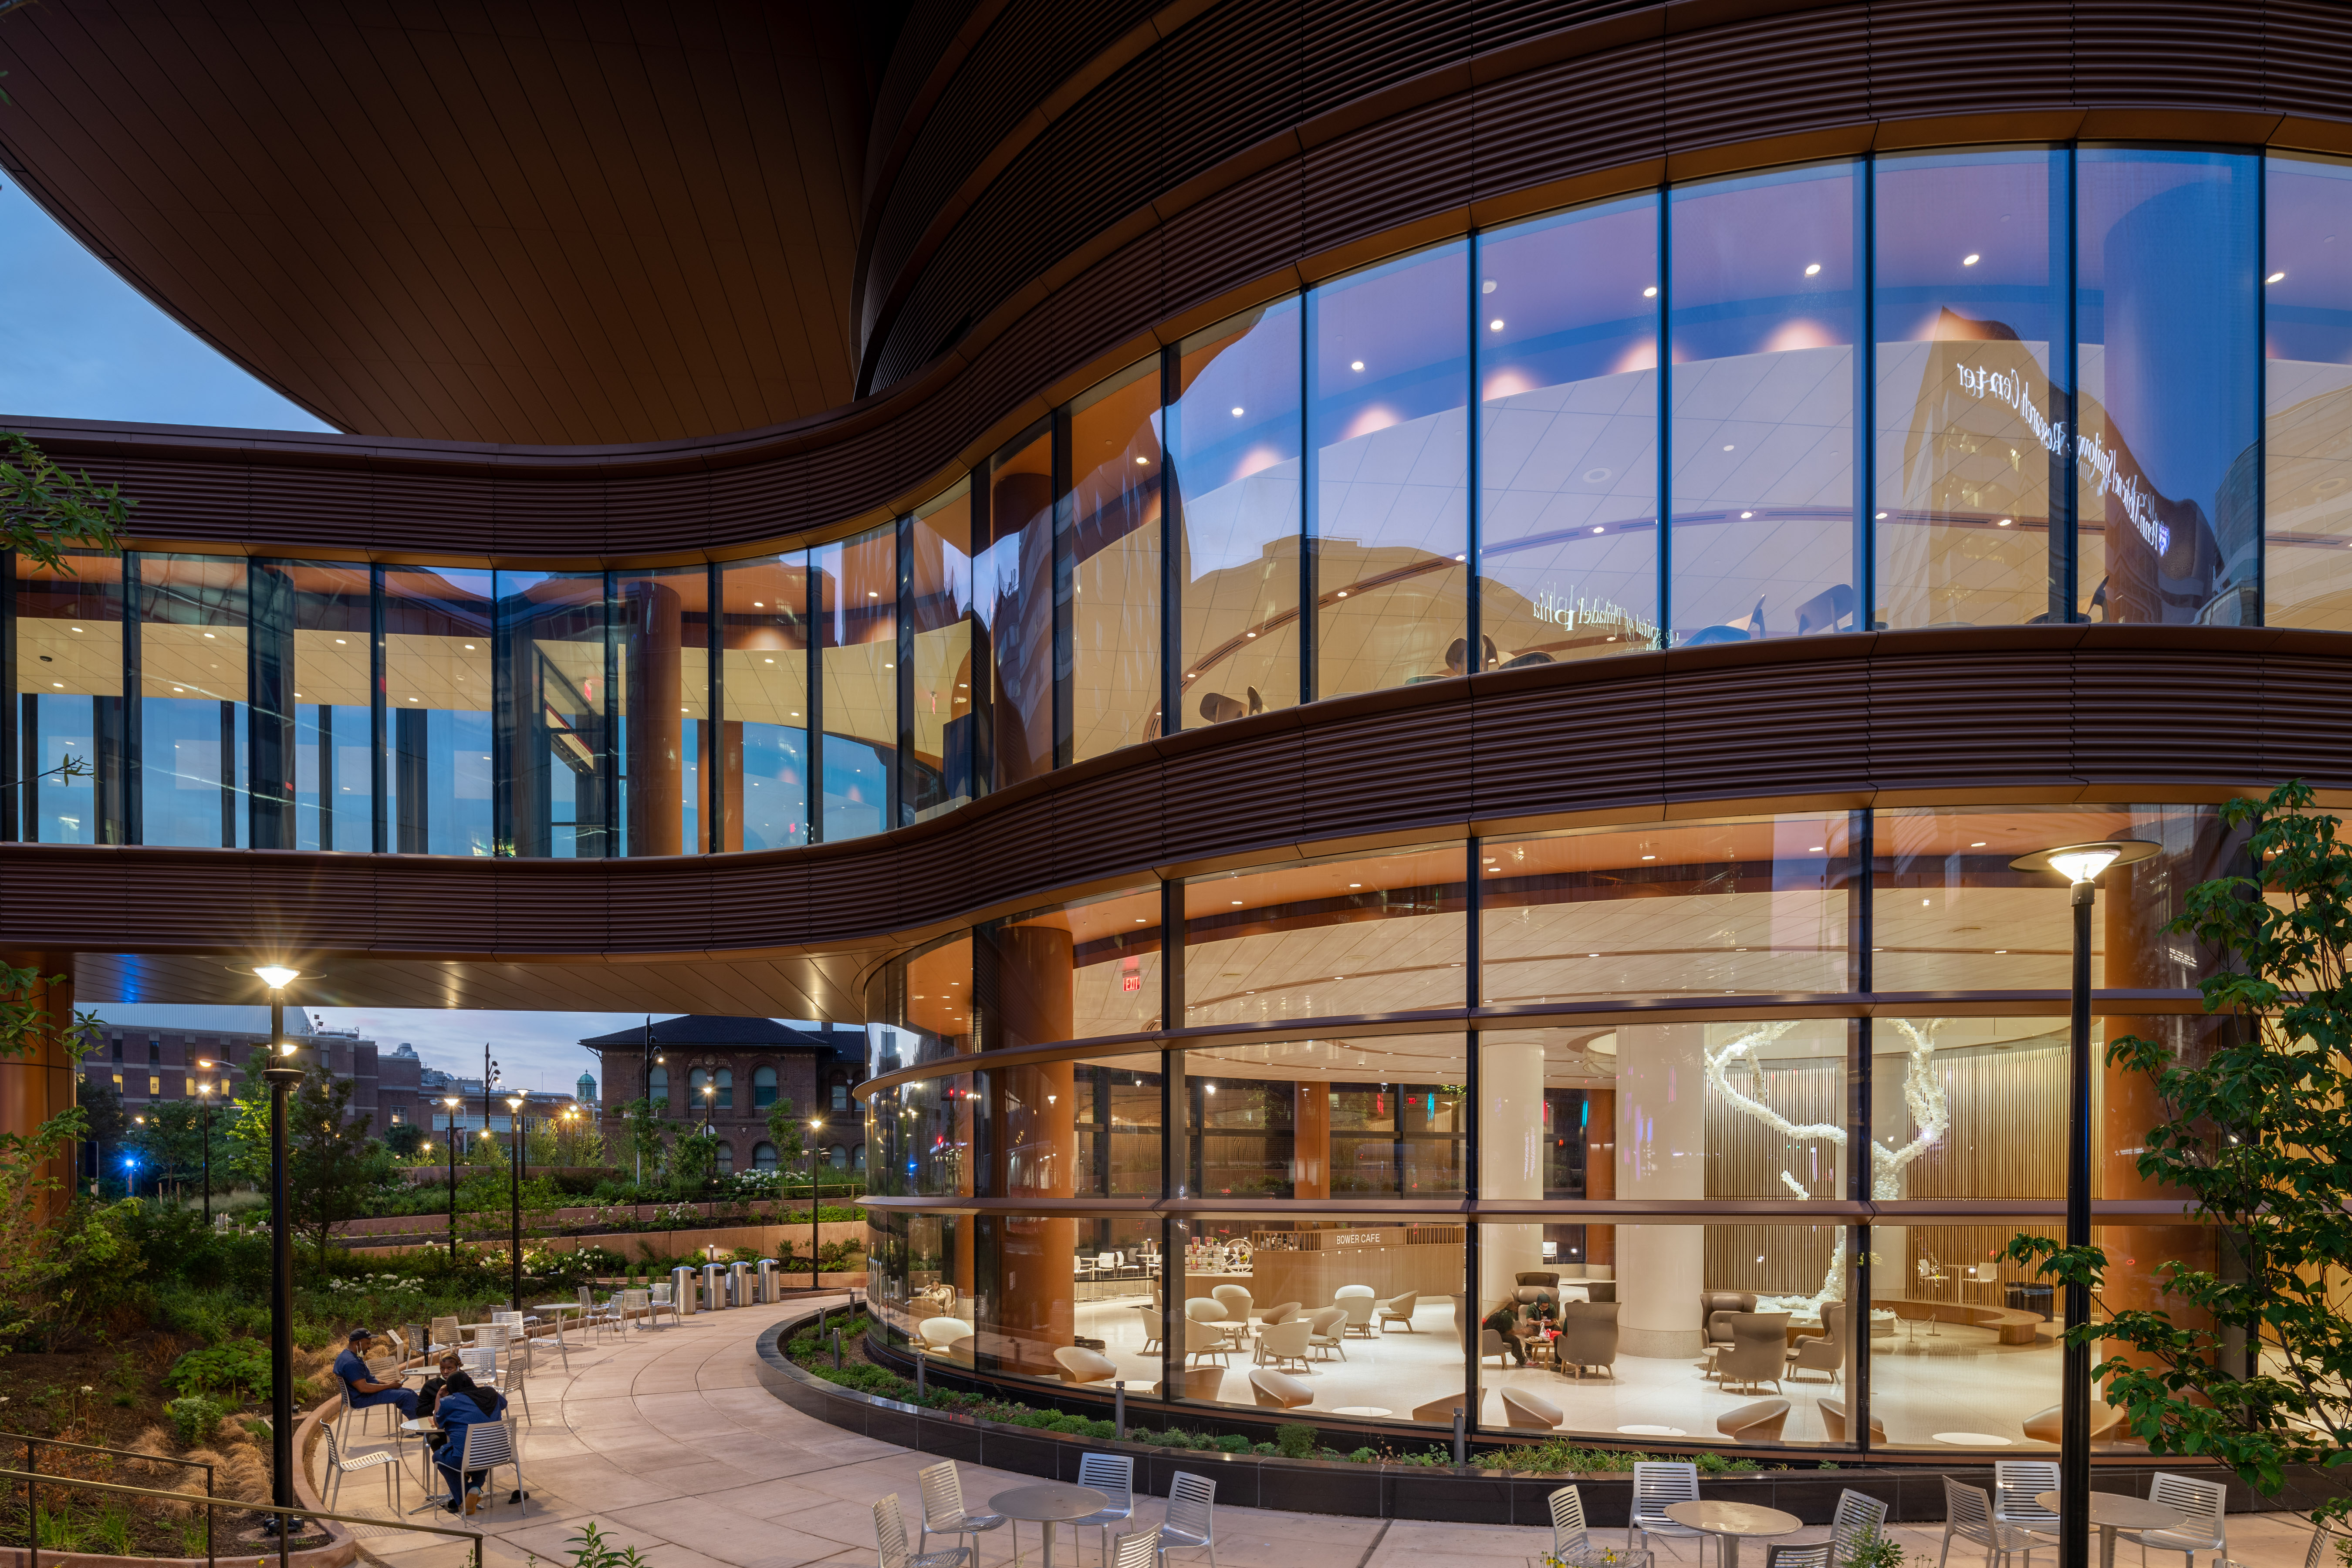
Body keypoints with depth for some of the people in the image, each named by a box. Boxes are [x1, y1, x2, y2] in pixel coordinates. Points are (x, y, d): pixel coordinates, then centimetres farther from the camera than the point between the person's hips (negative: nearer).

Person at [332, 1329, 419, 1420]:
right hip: (361, 1399, -11)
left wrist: (386, 1383, 9)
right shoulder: (351, 1363, -24)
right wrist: (389, 1386, -18)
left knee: (410, 1393, 9)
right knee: (406, 1396, -17)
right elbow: (363, 1388, -27)